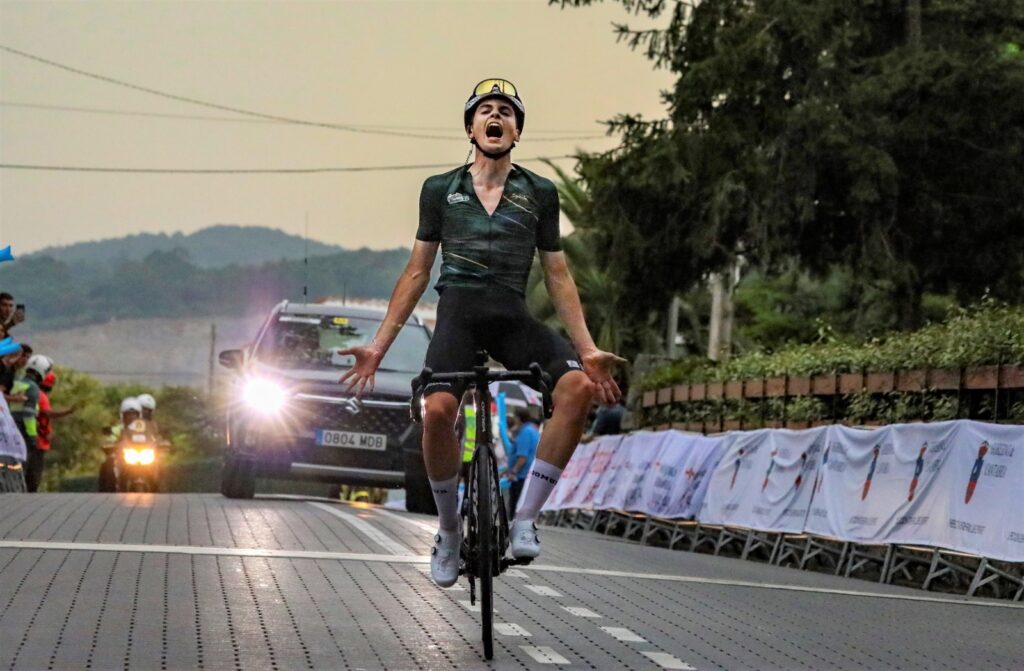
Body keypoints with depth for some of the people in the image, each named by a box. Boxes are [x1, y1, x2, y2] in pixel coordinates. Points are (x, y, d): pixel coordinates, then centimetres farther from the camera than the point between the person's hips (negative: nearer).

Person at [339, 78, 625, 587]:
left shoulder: (540, 194, 13)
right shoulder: (441, 190, 12)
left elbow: (558, 278, 13)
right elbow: (417, 272, 14)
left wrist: (589, 349, 2)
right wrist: (378, 346, 7)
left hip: (513, 317, 1)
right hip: (457, 312, -1)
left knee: (578, 384, -28)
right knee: (437, 409, -30)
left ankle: (524, 519, -20)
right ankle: (449, 531, -6)